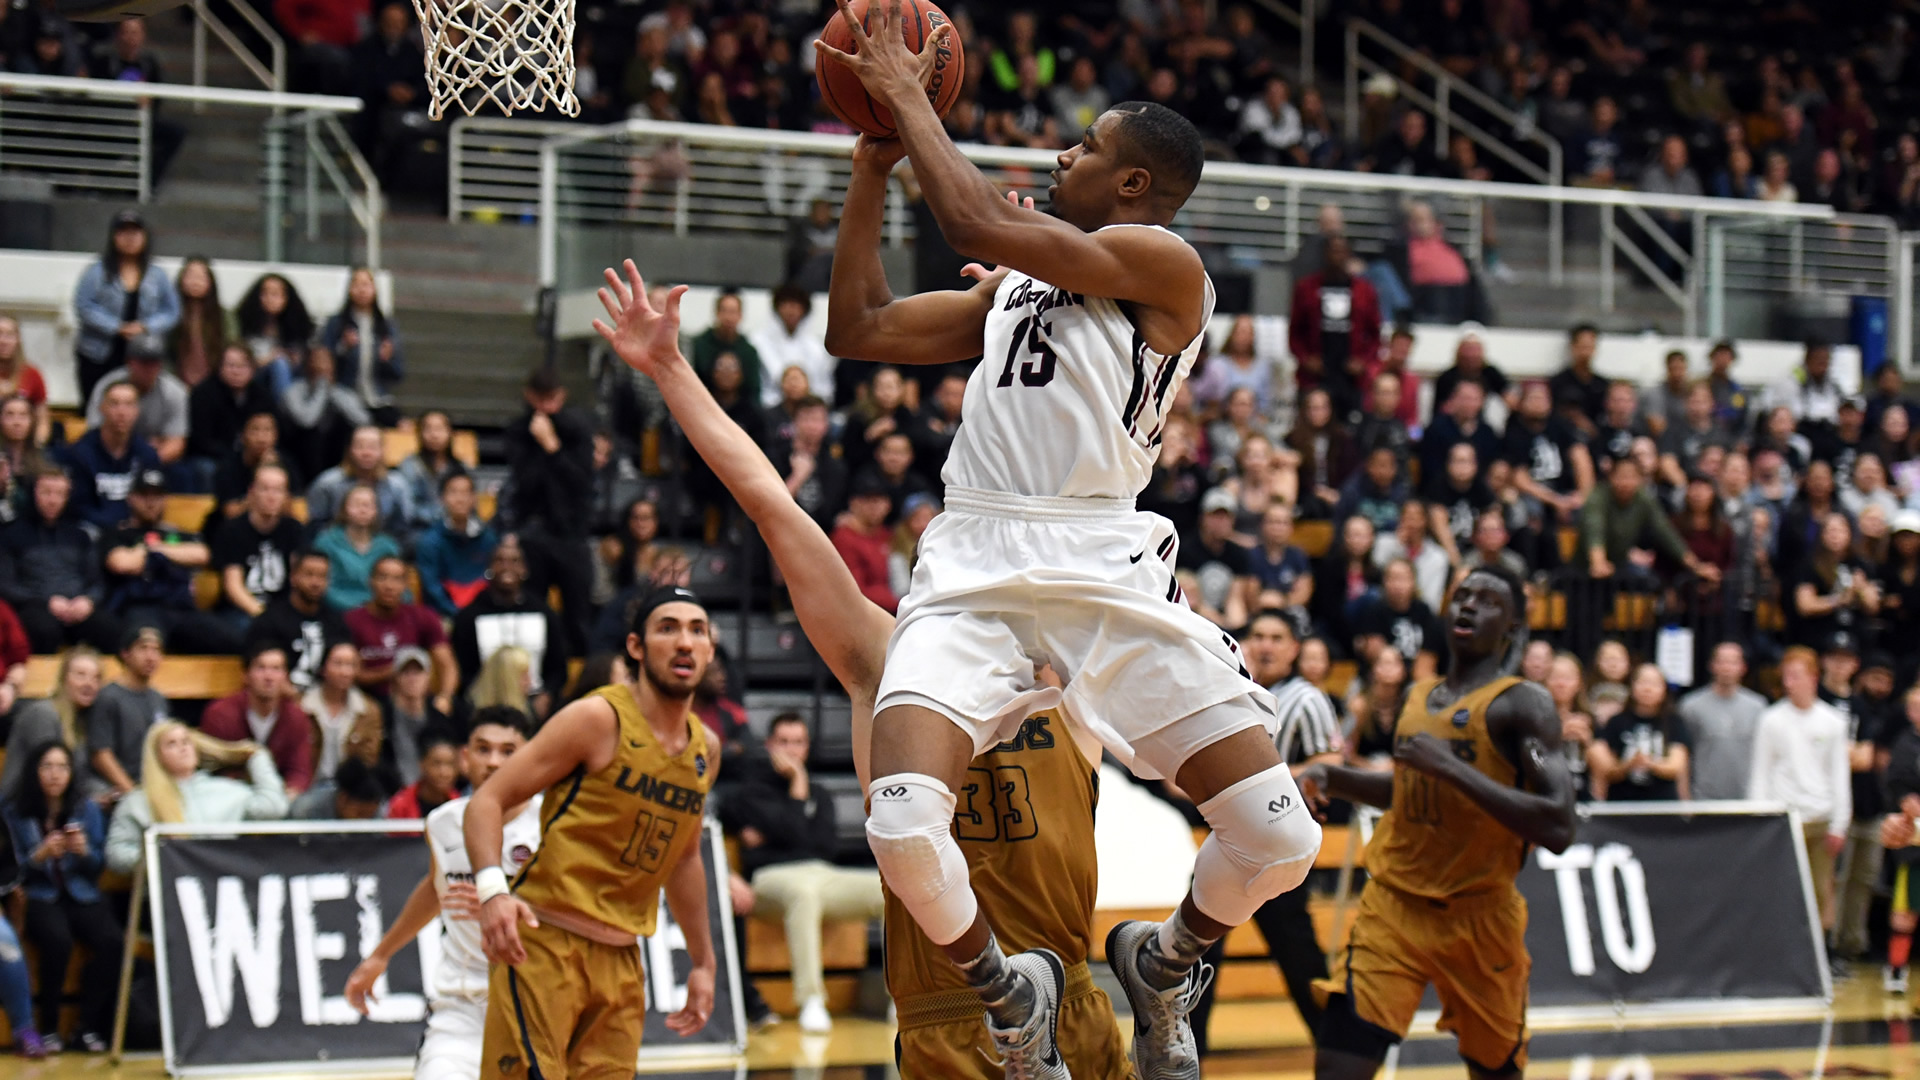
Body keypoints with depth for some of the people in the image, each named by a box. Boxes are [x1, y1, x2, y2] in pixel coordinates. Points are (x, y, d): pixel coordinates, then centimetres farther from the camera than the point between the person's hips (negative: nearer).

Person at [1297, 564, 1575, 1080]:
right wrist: (1332, 778, 12)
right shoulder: (1418, 696, 12)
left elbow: (1558, 830, -20)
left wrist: (1452, 767, -23)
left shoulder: (1524, 704, -9)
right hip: (1394, 905, 4)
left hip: (1478, 916, -4)